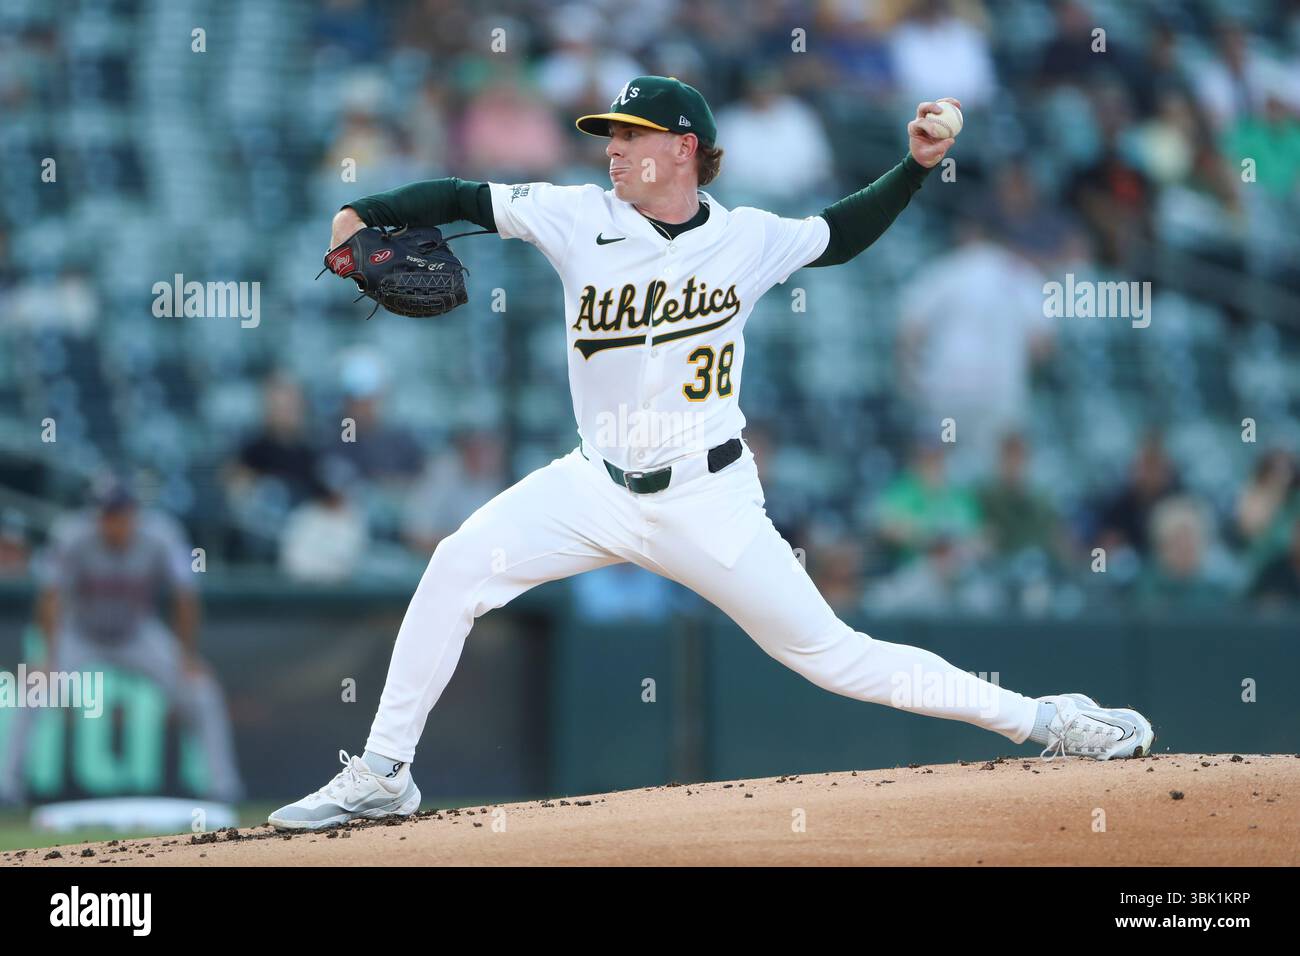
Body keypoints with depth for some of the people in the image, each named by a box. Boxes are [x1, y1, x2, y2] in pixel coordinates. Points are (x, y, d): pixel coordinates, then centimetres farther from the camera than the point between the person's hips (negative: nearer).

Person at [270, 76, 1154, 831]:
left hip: (709, 499, -2)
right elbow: (463, 199, -2)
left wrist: (917, 167, 2)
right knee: (461, 565, -18)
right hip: (599, 486, 2)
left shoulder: (748, 239, -3)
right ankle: (382, 775, -9)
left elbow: (842, 235, 14)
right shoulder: (580, 220, -4)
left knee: (832, 655, -3)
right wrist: (364, 216, -18)